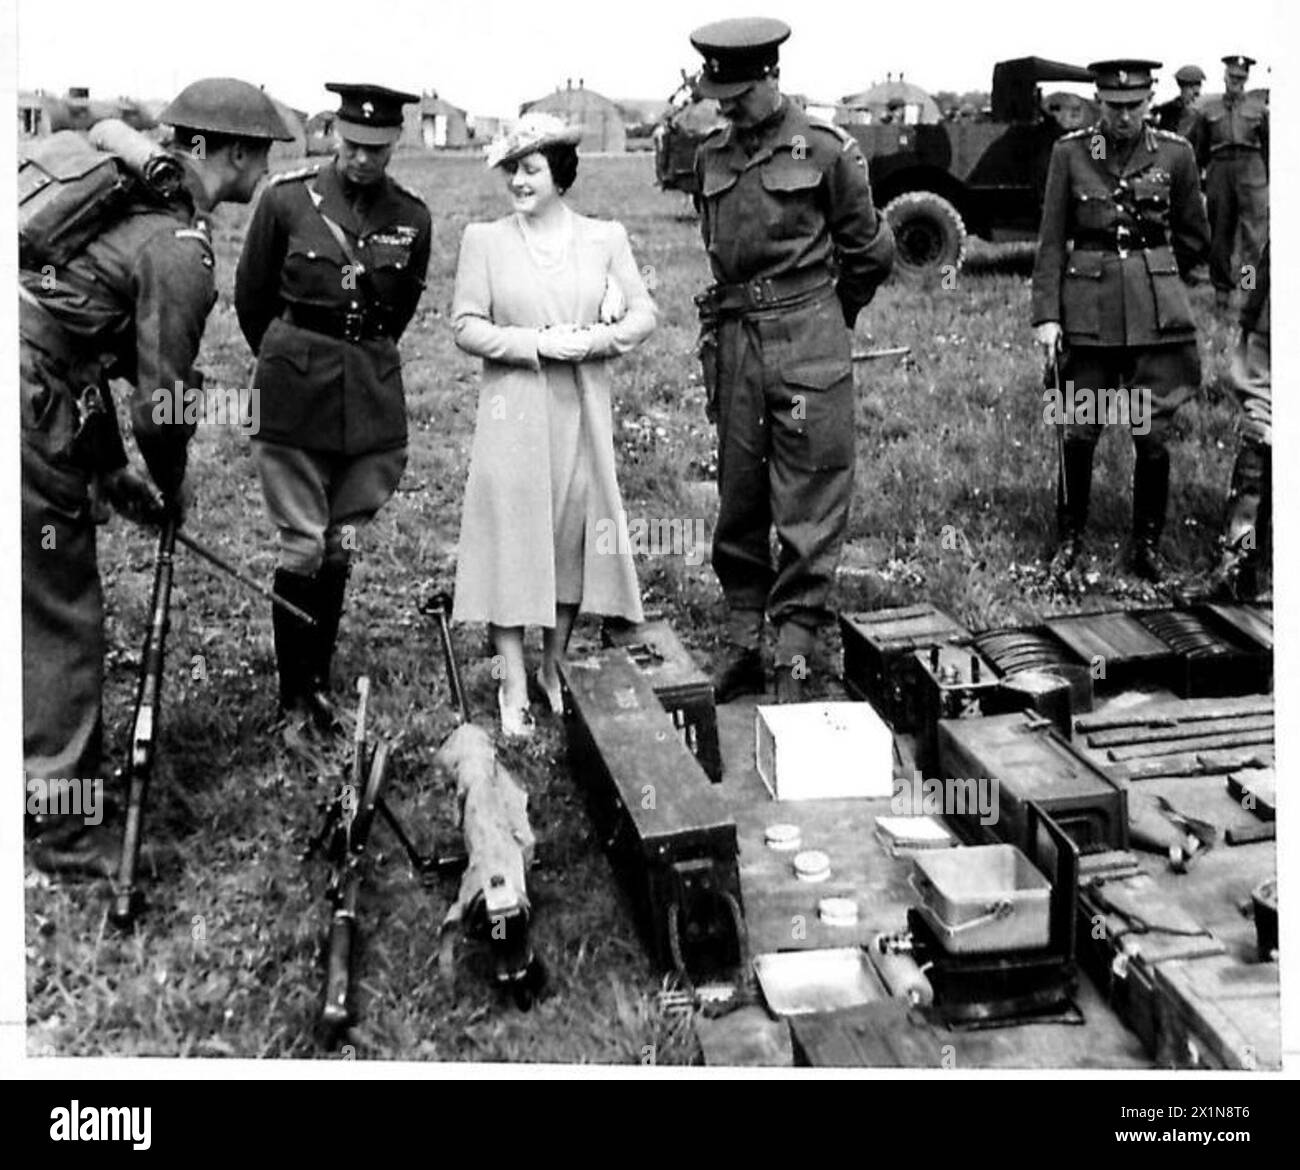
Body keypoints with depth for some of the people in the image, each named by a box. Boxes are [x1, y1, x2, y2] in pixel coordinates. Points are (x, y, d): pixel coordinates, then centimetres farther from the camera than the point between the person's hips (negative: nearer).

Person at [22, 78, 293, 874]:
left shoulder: (142, 203, 15)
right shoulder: (180, 248, -15)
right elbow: (161, 398, -14)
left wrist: (111, 468, 23)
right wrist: (171, 485, 6)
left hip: (41, 394, 10)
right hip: (29, 416, -10)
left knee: (63, 606, 21)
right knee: (64, 622, 0)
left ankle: (77, 768, 37)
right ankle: (66, 827, 11)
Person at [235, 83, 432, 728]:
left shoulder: (411, 218, 3)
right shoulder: (287, 198, -5)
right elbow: (251, 297, 8)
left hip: (373, 394, 3)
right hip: (295, 395, -3)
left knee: (341, 547, 8)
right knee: (304, 545, -1)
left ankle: (319, 680, 21)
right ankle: (293, 693, 11)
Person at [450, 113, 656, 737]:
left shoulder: (605, 237, 7)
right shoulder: (484, 240, 3)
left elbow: (643, 314, 4)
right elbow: (465, 325, -3)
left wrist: (595, 339, -14)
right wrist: (537, 343, -14)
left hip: (582, 411, 2)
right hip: (512, 411, -2)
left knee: (574, 533, 6)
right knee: (511, 537, -3)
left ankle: (554, 669, 22)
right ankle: (514, 688, 5)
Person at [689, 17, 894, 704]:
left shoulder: (824, 151, -4)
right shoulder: (711, 158, 10)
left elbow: (870, 253, 6)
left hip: (809, 343, -5)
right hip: (734, 340, 5)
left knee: (809, 510, -3)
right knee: (738, 503, 8)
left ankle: (794, 664, 1)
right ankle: (742, 649, 18)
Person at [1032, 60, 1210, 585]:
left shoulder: (1175, 153, 3)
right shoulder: (1069, 152, 2)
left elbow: (1194, 237, 14)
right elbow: (1051, 240, 2)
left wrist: (1150, 279, 13)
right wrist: (1046, 314, -4)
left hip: (1157, 312, 1)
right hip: (1087, 311, 0)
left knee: (1153, 434, 1)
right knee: (1078, 433, 1)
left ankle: (1147, 546, 16)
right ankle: (1070, 541, 18)